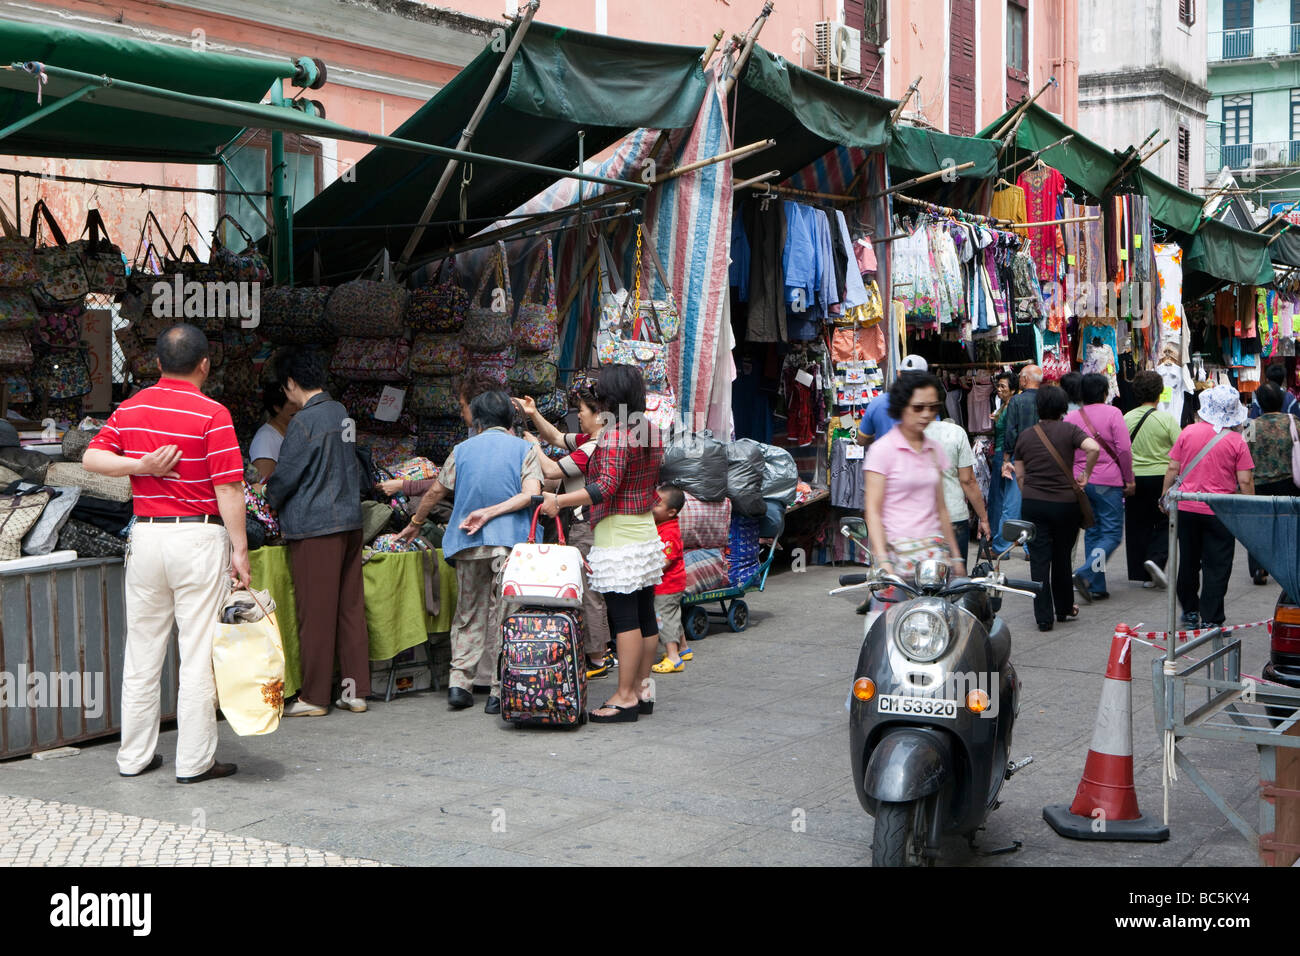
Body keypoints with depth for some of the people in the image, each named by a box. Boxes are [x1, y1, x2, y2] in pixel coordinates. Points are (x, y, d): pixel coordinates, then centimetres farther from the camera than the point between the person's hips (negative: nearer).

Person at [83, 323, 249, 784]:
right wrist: (239, 549, -8)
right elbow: (228, 489, -13)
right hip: (199, 538, -5)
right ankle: (194, 761, 5)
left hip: (146, 535, 5)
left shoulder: (131, 408, 7)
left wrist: (141, 466, -5)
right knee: (199, 654, 1)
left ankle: (134, 756, 20)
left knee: (142, 653, 12)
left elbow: (92, 457, 3)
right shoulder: (212, 414, -10)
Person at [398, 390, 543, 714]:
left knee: (468, 614, 14)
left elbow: (435, 492, 18)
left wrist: (414, 525, 32)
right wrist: (489, 513, -10)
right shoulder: (525, 449, 4)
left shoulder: (463, 449, 11)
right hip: (510, 541, -2)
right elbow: (531, 494, -11)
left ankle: (460, 682, 7)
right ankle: (499, 691, 1)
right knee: (503, 615, 2)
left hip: (468, 543, 2)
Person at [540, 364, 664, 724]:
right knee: (644, 615, 11)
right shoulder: (647, 433, 11)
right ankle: (643, 689, 19)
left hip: (618, 538, -9)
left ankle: (625, 697, -4)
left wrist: (559, 500, -23)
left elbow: (605, 488, -27)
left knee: (624, 619, -7)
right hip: (646, 532, 9)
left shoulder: (615, 436, -16)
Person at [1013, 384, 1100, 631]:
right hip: (1065, 502, -1)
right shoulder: (1068, 430, -3)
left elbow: (1019, 475, 8)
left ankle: (1043, 617, -2)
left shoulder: (1025, 436, 6)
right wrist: (1085, 476, -8)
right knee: (1062, 557, 14)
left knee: (1039, 559, 1)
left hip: (1032, 503, 1)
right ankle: (1064, 609, 27)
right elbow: (1093, 448, -21)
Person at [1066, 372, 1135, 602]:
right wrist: (1129, 479, -2)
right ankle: (1086, 573, -19)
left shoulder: (1071, 417, 6)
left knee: (1092, 532, 12)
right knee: (1112, 533, 0)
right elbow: (1124, 449, -11)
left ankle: (1097, 587, 10)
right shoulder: (1112, 413, -6)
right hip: (1108, 482, -5)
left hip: (1080, 482, 5)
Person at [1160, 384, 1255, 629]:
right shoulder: (1236, 441, -7)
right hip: (1220, 512, -2)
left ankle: (1189, 611, 28)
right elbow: (1245, 481, -7)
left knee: (1188, 562, 17)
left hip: (1186, 508, 3)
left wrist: (1165, 496, 14)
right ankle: (1210, 618, 5)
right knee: (1217, 567, 5)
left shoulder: (1188, 432, -1)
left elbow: (1172, 469, 2)